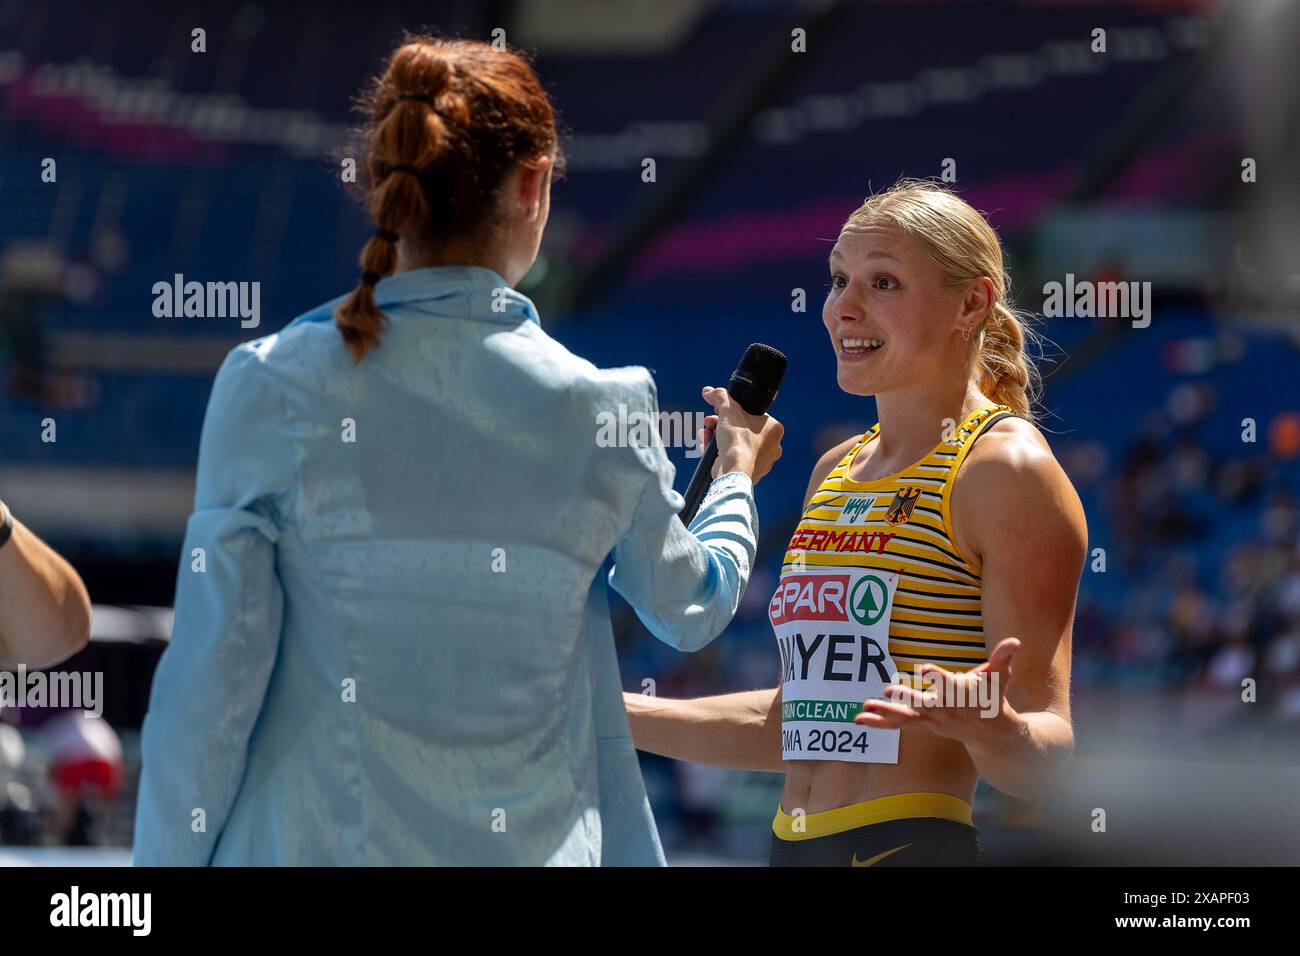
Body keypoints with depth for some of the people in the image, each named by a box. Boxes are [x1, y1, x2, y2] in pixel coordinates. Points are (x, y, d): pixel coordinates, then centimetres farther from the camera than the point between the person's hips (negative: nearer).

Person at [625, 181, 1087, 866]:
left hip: (917, 844, -7)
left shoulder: (1005, 469, -8)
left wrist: (987, 727, -33)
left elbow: (1043, 755, -12)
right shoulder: (836, 471, 15)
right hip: (794, 847, 7)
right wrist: (606, 713, 18)